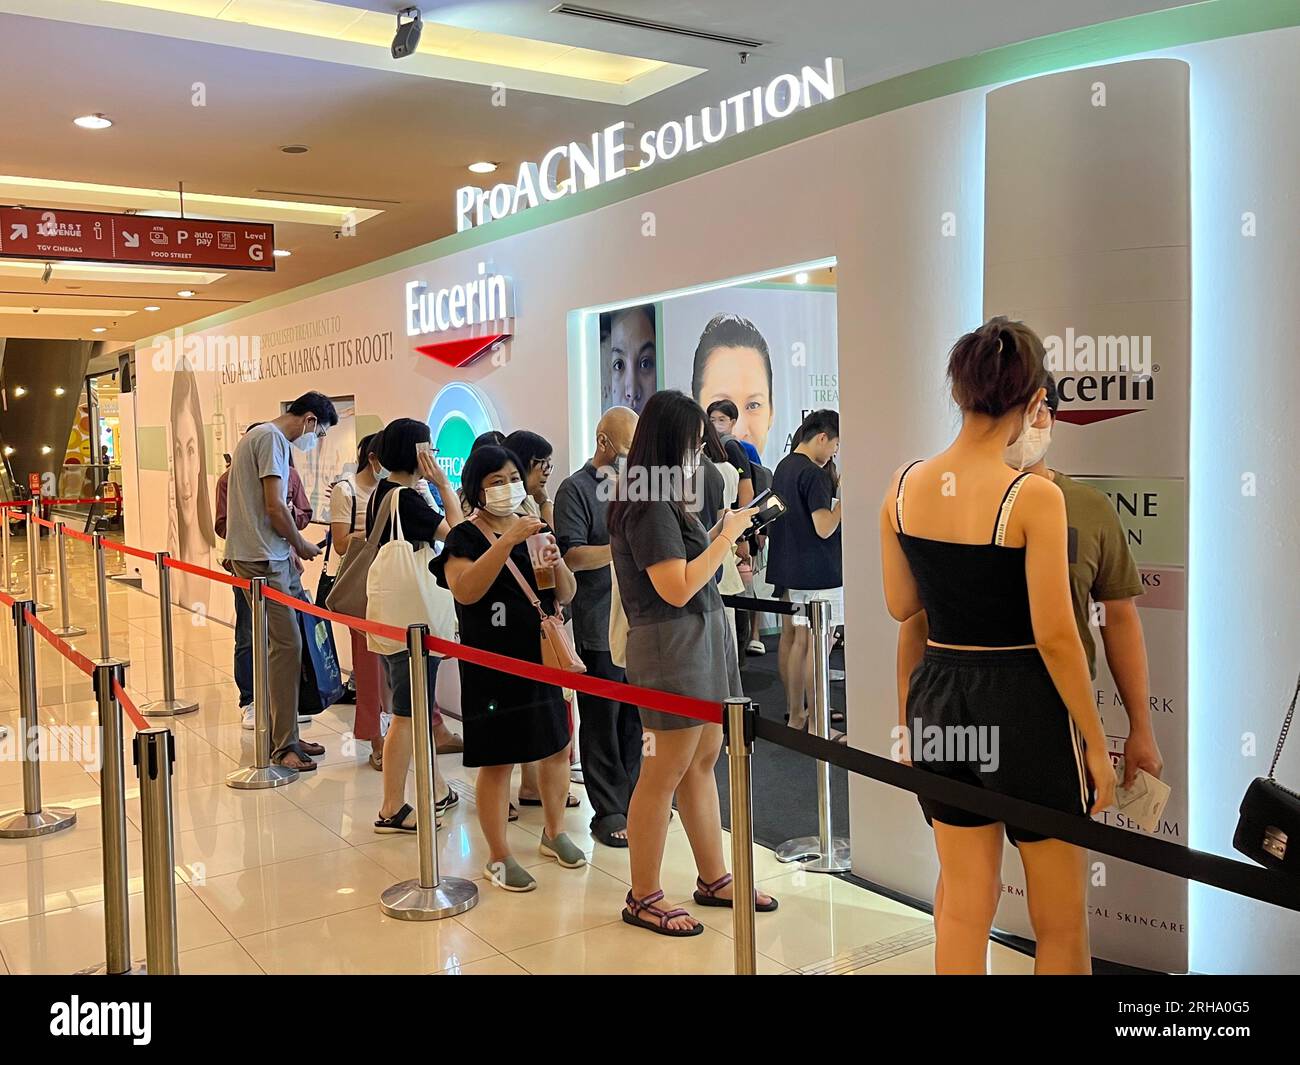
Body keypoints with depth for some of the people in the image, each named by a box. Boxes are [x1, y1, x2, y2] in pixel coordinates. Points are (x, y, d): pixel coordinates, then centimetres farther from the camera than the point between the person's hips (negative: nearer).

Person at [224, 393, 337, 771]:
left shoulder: (260, 436, 20)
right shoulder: (272, 438, -12)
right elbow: (274, 507, -18)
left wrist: (289, 548, 17)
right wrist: (300, 544, -3)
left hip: (268, 558, 11)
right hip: (262, 559, -11)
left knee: (281, 645, 12)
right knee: (286, 645, -10)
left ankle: (284, 735, 19)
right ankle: (283, 745, -6)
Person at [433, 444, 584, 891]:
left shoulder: (536, 529, 11)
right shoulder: (465, 537, -6)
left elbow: (566, 594, 10)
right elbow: (466, 590, -25)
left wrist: (557, 562, -11)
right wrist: (508, 541, -29)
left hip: (542, 657, 6)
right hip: (492, 665, -6)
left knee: (557, 747, 14)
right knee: (497, 761, -1)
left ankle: (554, 832, 34)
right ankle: (499, 857, 13)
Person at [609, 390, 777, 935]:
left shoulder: (663, 502, 12)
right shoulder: (650, 508, -18)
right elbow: (677, 588, -22)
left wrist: (720, 531, 9)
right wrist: (728, 535, -15)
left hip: (701, 643, 10)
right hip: (673, 648, -10)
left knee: (702, 762, 16)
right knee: (663, 774, 0)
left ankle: (714, 878, 28)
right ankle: (643, 898, 12)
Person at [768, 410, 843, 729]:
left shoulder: (783, 467, 11)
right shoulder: (813, 474, -17)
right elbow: (824, 527, -21)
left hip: (787, 568, 10)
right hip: (816, 571, -10)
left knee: (791, 637, 14)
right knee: (817, 644, -5)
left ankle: (795, 712, 24)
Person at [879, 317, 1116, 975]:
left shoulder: (904, 485, -2)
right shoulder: (1033, 496, -17)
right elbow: (1055, 635, -17)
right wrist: (1096, 742, -7)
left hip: (939, 698, 5)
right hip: (1022, 704, -5)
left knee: (963, 902, 19)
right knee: (1061, 920, 14)